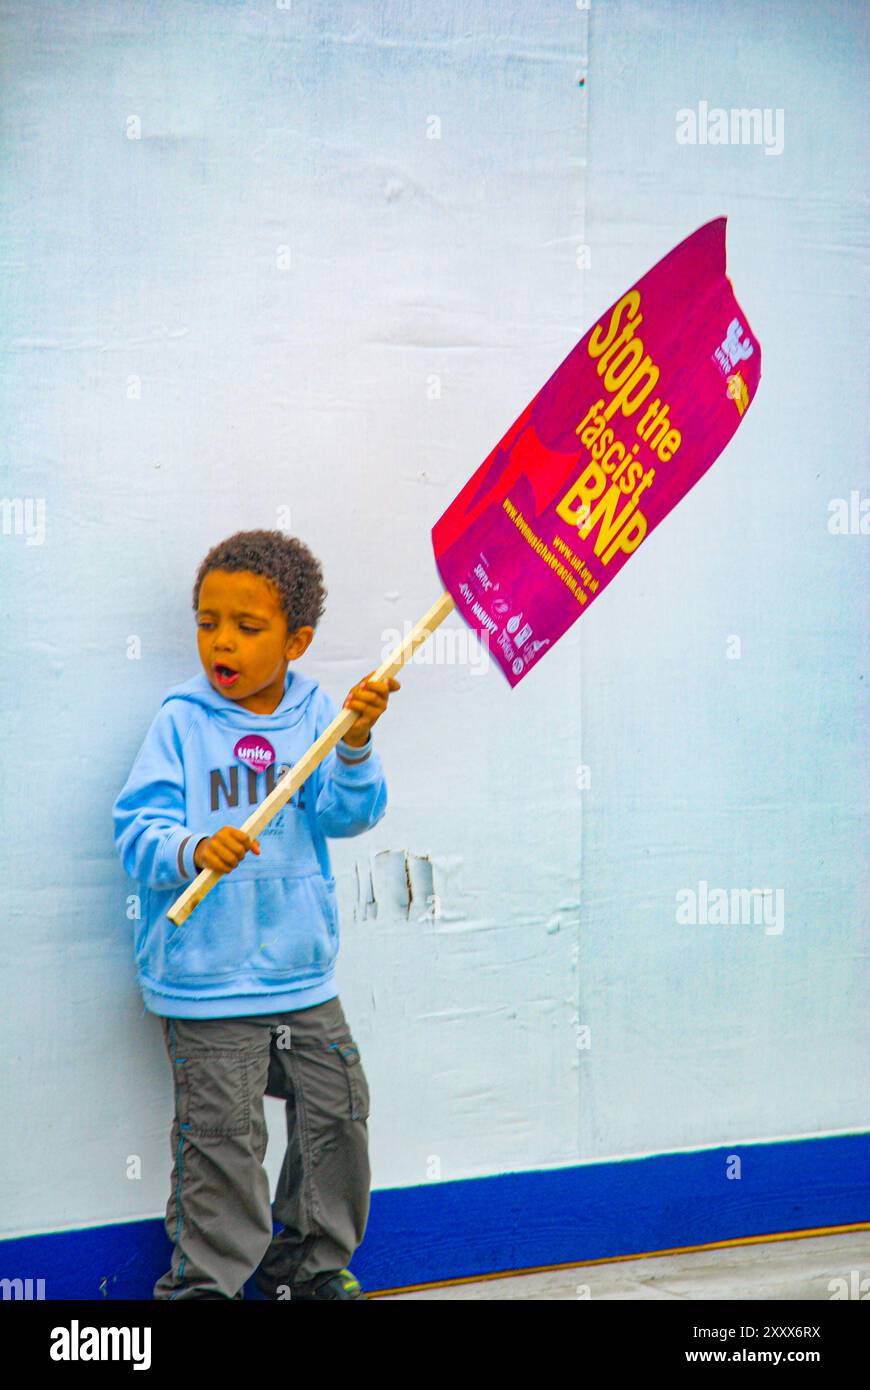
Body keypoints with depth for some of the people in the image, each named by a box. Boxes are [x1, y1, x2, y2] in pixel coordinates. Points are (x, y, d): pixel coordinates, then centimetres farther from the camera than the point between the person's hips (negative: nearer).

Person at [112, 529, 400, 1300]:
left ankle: (312, 1262, 31)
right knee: (222, 1138, -2)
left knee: (338, 1114, 11)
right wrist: (194, 850, -33)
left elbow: (352, 812, -9)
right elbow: (138, 832, -12)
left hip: (304, 976, 4)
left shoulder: (316, 713, 2)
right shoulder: (180, 723, -6)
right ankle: (205, 1281, 15)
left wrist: (355, 744, -27)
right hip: (207, 984, -4)